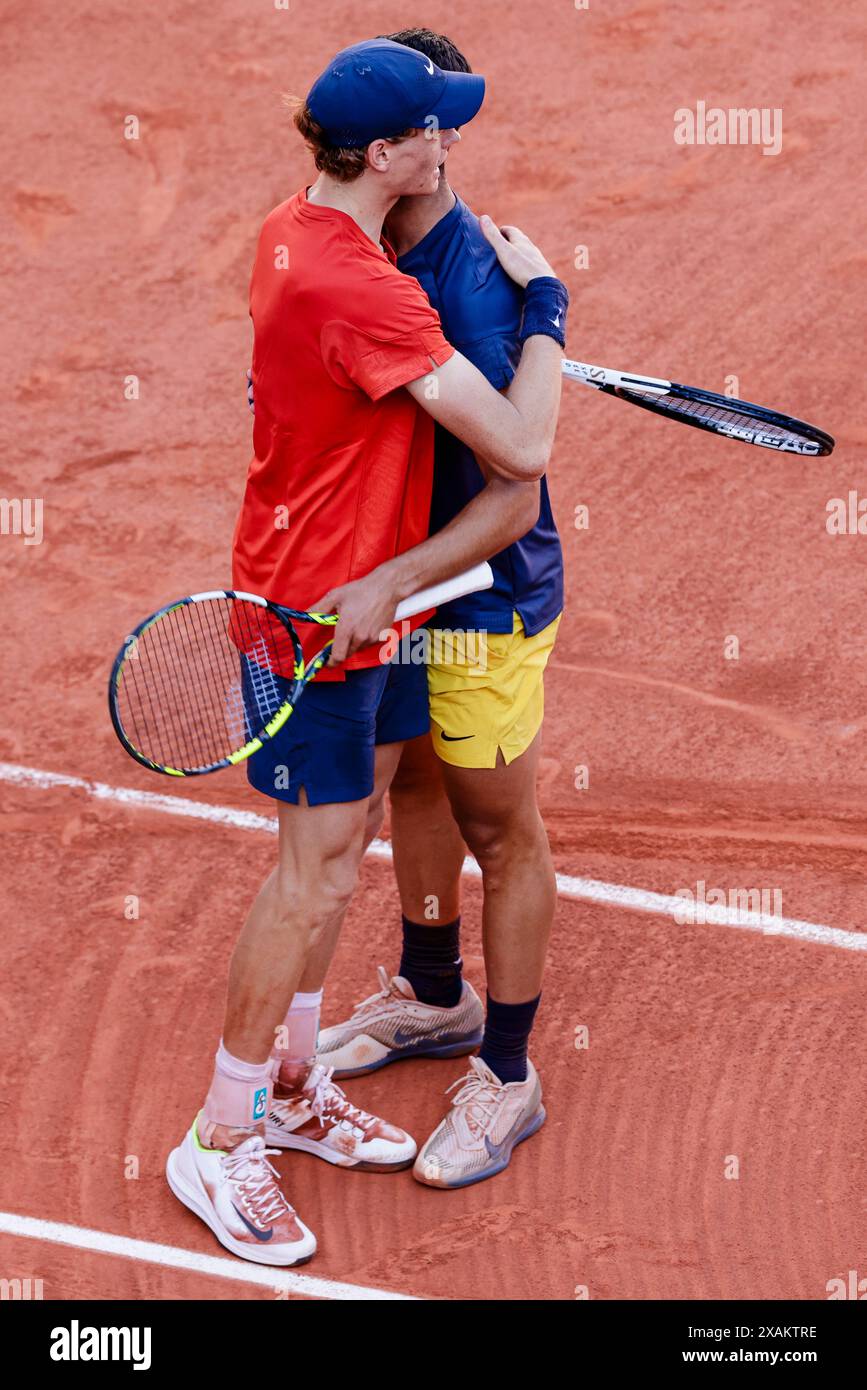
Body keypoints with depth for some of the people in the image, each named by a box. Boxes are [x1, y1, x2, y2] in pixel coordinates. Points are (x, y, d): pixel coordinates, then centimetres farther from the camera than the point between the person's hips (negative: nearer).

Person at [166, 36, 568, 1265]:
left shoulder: (293, 231, 2)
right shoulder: (362, 292, -29)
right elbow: (524, 449, -27)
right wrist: (545, 301, -14)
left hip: (368, 599, 9)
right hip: (326, 611, -9)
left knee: (337, 850, 17)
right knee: (315, 877, 0)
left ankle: (290, 1086, 32)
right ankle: (220, 1143, 12)